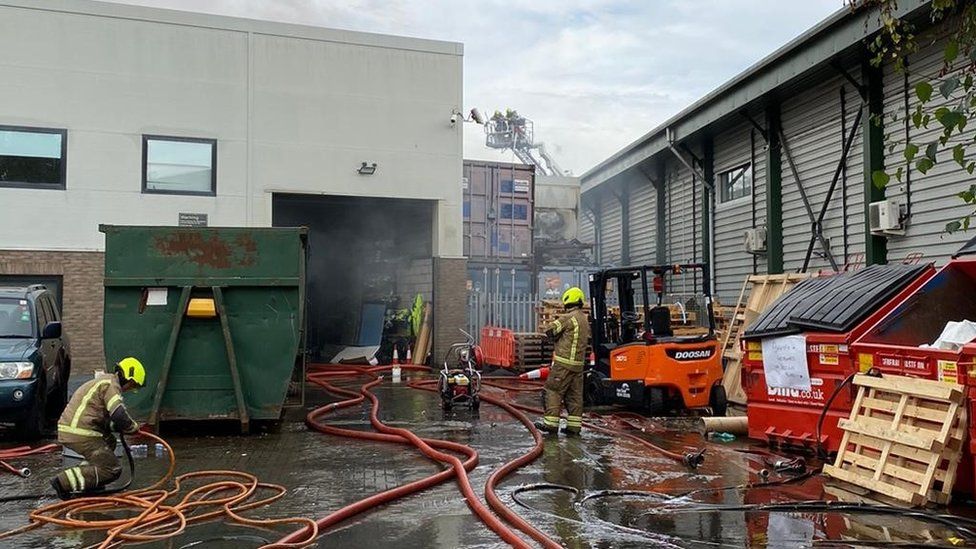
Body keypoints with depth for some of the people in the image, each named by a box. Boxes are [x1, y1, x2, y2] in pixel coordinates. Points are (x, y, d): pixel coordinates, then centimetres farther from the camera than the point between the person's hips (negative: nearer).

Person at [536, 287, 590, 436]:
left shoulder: (568, 318, -13)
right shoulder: (585, 320, 14)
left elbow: (549, 330, -10)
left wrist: (558, 337, 11)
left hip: (564, 363, -8)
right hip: (578, 364, 8)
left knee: (554, 391, -2)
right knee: (575, 395, 10)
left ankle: (551, 422, -3)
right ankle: (574, 425, 10)